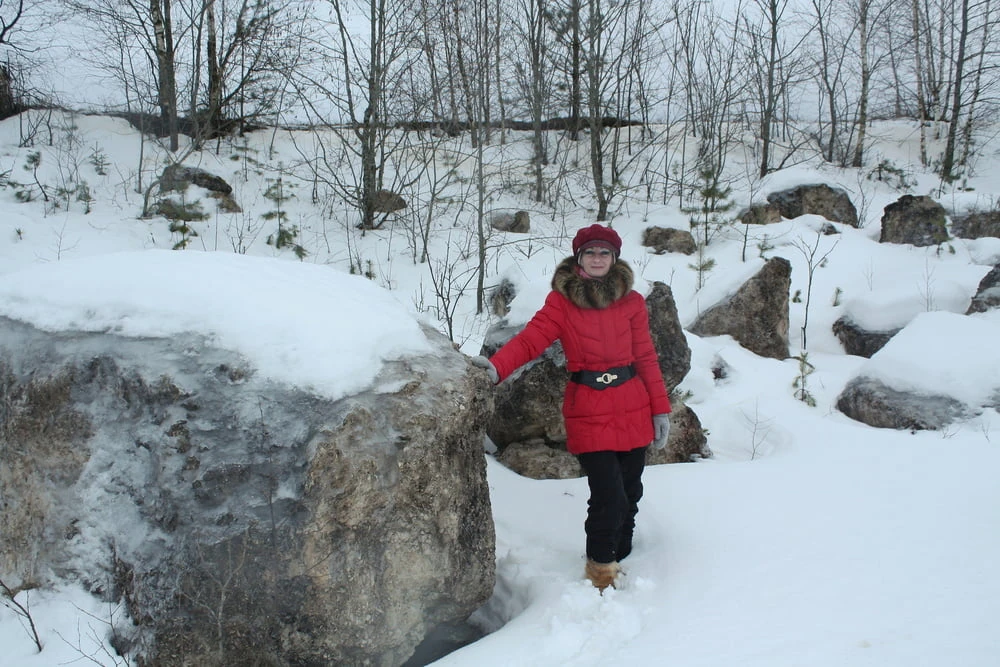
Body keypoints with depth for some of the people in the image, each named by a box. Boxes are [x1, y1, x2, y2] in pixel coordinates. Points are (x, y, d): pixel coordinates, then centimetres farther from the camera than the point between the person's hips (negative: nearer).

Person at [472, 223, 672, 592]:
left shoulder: (631, 301, 5)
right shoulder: (561, 301, -2)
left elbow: (646, 358, 7)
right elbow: (530, 339, -13)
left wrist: (660, 409, 4)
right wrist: (496, 367, -30)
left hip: (634, 411, 3)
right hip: (588, 413, -3)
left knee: (630, 493, 12)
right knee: (609, 497, -9)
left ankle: (619, 560, 34)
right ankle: (601, 571, 15)